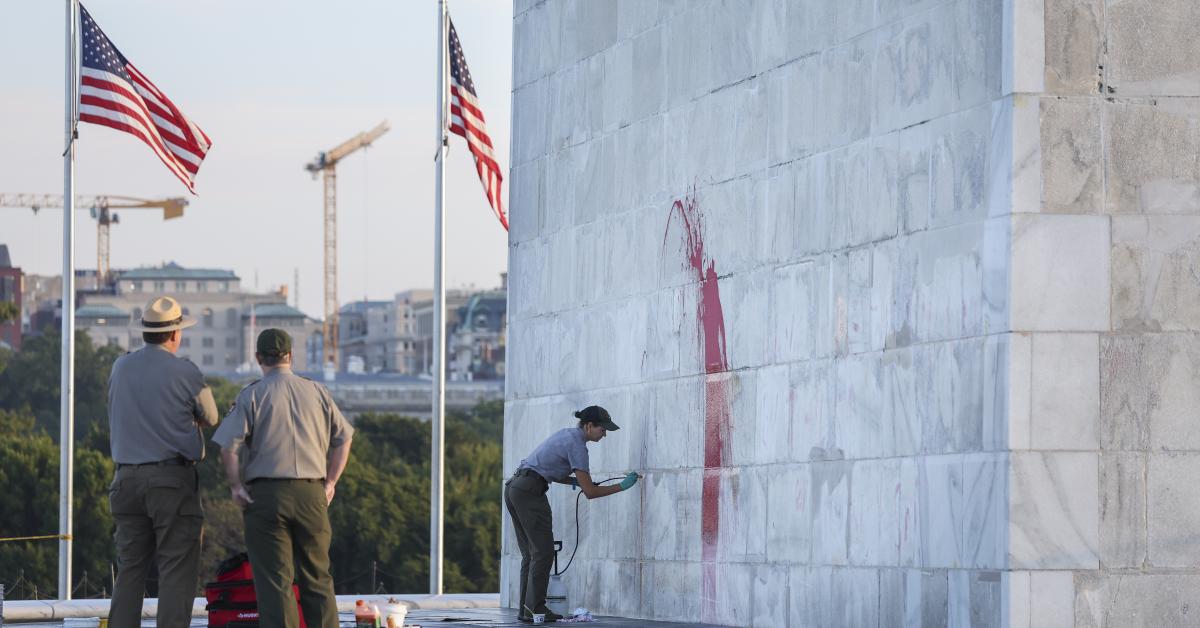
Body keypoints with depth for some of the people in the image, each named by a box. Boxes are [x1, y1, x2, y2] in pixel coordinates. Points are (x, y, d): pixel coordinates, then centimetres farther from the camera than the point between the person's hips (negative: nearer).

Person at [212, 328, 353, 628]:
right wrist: (330, 482, 17)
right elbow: (343, 437, 13)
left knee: (275, 582, -2)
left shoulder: (251, 395, -2)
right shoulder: (317, 392, 10)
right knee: (317, 580, 11)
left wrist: (235, 486, -1)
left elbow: (228, 446, -11)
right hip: (311, 494, 3)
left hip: (266, 493, -3)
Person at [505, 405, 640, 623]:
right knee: (543, 552, -6)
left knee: (531, 553, 10)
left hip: (514, 488, 10)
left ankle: (526, 609, 8)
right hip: (530, 492, -10)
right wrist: (622, 486, -3)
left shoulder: (567, 434, 18)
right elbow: (590, 492, -11)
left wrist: (575, 481, 12)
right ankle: (535, 608, -9)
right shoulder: (577, 445, -11)